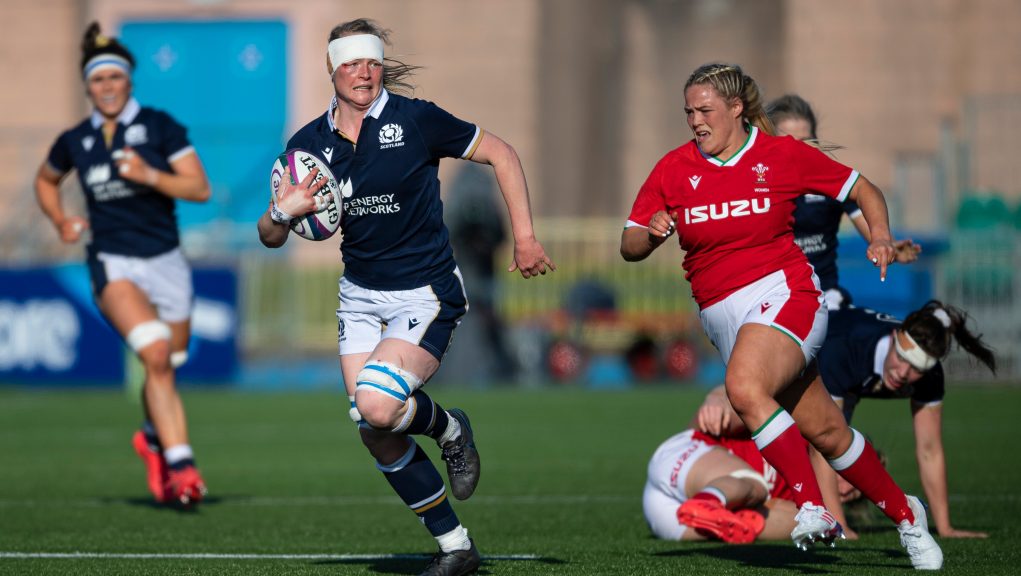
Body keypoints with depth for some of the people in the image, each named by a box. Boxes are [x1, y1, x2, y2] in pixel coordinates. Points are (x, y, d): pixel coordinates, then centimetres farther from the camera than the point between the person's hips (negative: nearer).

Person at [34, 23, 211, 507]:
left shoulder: (159, 126, -2)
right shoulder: (74, 142, 5)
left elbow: (200, 188, -7)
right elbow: (45, 181, 26)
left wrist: (149, 176, -21)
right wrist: (61, 221, 8)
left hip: (166, 262, 1)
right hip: (112, 263, -1)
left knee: (167, 367, 9)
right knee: (156, 353, -25)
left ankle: (153, 439, 42)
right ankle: (181, 465, -27)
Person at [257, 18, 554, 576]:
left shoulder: (415, 119, -13)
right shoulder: (308, 144, -1)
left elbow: (500, 153, -2)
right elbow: (269, 236, 3)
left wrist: (524, 235, -8)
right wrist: (283, 212, -20)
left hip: (426, 294, -5)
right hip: (360, 295, 5)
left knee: (377, 405, -26)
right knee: (376, 436, 0)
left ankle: (449, 428, 8)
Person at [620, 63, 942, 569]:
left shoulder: (783, 155, -1)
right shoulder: (674, 169, 5)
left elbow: (862, 190, 9)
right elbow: (629, 246, 5)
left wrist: (880, 236, -9)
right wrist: (652, 233, -17)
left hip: (782, 292, -4)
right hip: (720, 313, 4)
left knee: (743, 386, -33)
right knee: (826, 431, 6)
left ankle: (813, 508, -26)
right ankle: (903, 513, 23)